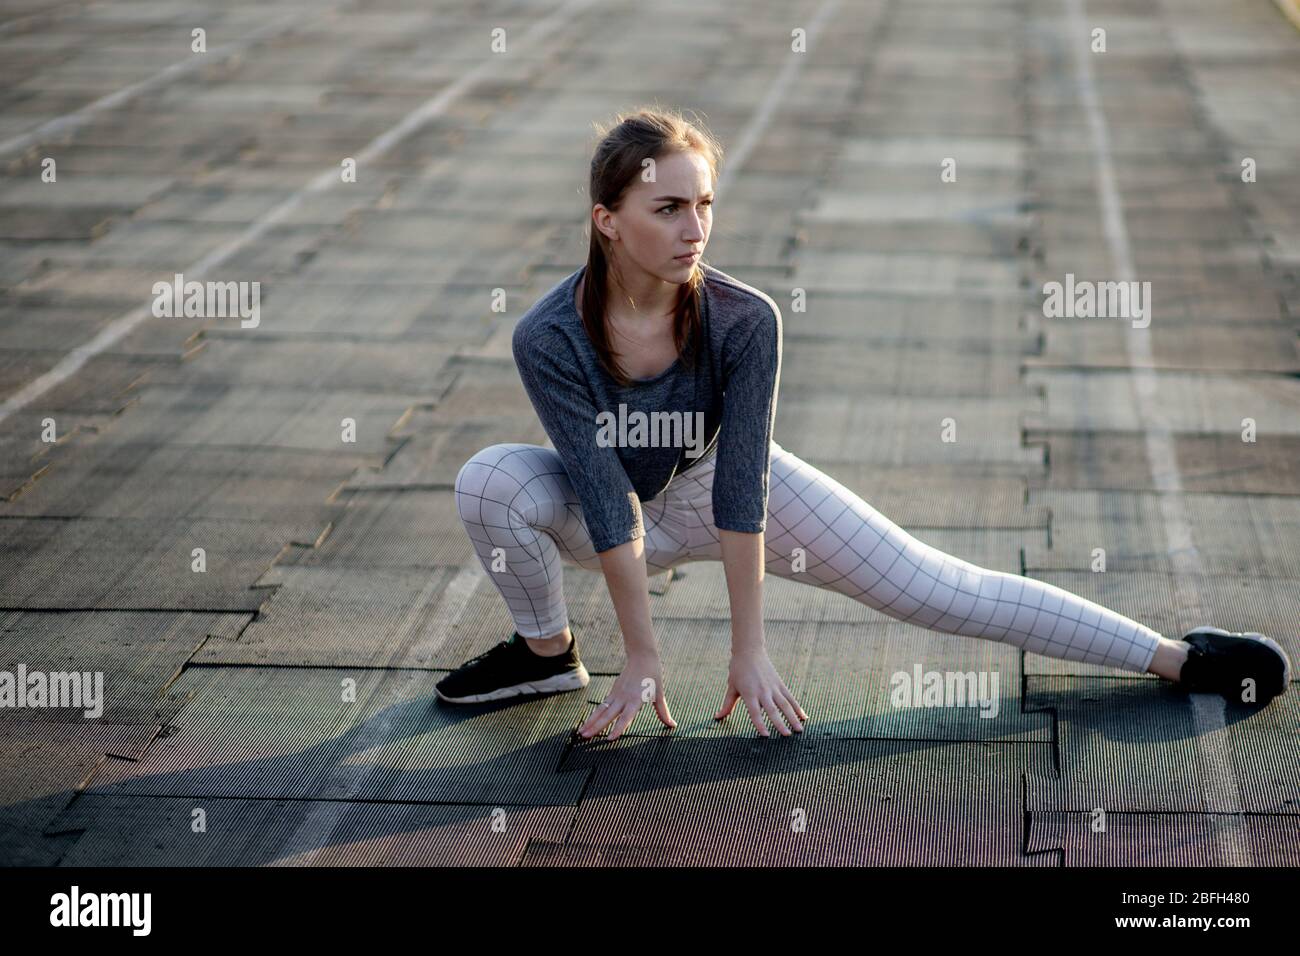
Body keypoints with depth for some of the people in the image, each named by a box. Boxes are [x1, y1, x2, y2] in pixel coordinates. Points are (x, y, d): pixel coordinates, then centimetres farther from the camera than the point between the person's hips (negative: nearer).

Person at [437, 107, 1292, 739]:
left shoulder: (743, 320, -27)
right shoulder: (550, 339, -29)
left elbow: (739, 484, -25)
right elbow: (607, 501, -28)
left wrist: (749, 649, -23)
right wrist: (643, 659, -25)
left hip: (730, 488, 0)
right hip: (628, 518, 0)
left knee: (936, 587, -8)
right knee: (491, 479, -28)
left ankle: (1176, 657, 0)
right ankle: (548, 652, -1)